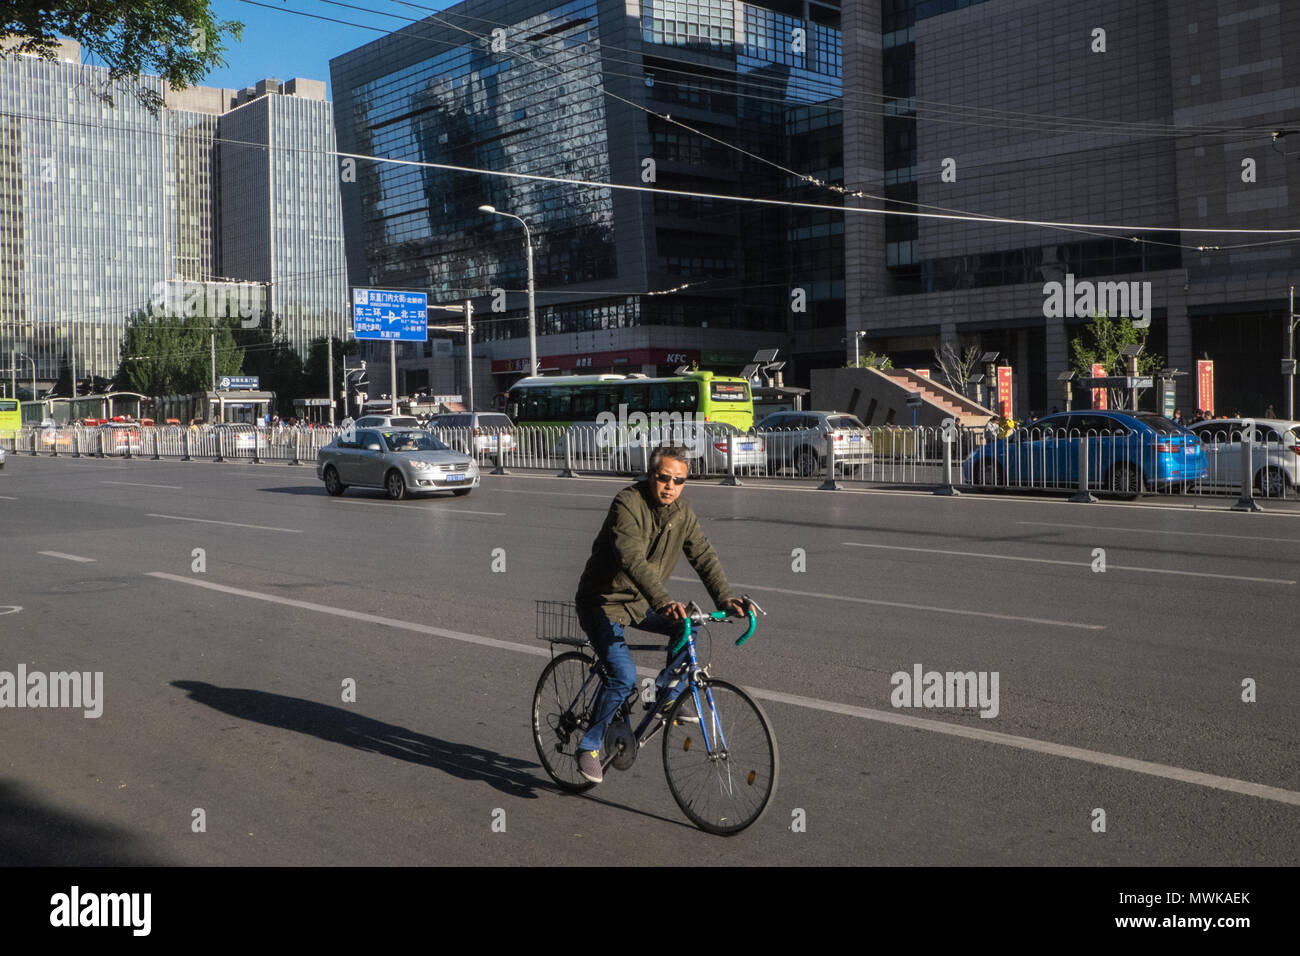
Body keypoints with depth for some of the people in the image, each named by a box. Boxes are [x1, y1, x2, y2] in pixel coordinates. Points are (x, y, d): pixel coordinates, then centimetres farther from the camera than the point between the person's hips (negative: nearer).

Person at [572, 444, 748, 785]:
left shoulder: (681, 511, -4)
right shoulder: (627, 504, -25)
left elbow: (703, 555, -8)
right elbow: (633, 560, -39)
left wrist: (725, 598, -24)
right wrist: (664, 601, -52)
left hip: (640, 603, 7)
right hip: (603, 603, -7)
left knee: (687, 626, -14)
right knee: (624, 677, -20)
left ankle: (670, 698, 7)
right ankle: (589, 746, -1)